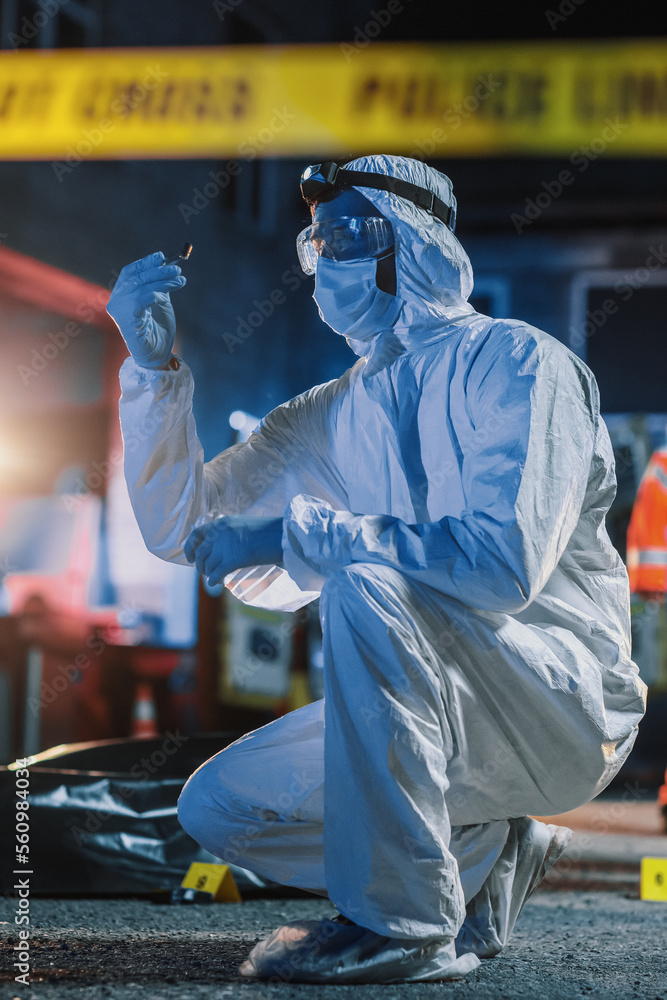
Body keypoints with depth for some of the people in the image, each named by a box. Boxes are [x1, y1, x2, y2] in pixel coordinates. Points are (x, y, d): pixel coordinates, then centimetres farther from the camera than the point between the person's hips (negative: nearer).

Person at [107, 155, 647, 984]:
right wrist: (154, 364, -1)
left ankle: (407, 923, -25)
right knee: (217, 808, -3)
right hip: (438, 719, 8)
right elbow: (179, 526, 12)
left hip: (568, 708, -8)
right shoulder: (338, 414, 12)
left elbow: (506, 563, -27)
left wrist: (294, 532, -25)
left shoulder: (513, 361, -10)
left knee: (368, 583, -32)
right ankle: (485, 857, 10)